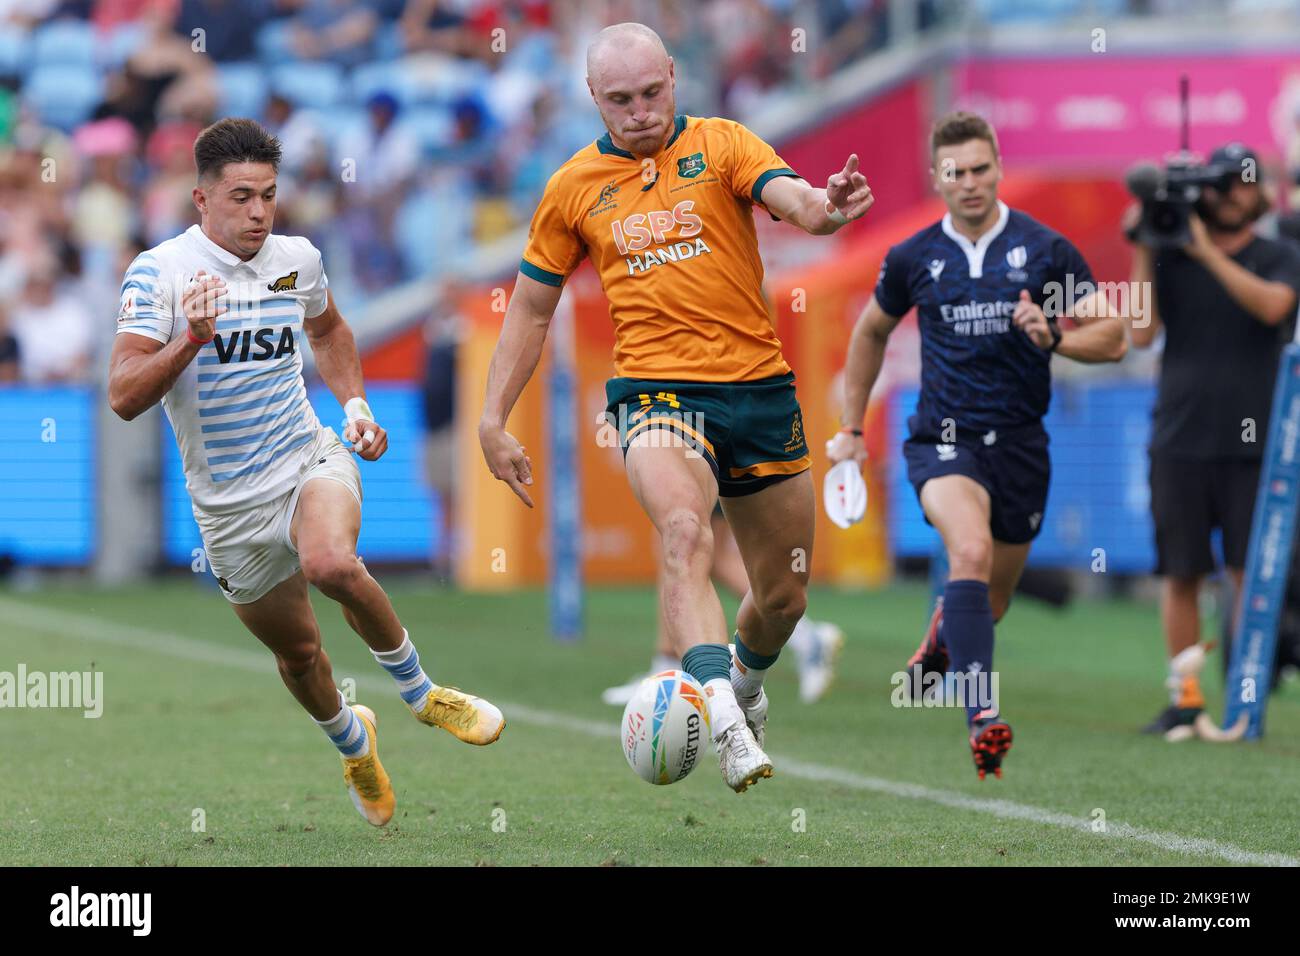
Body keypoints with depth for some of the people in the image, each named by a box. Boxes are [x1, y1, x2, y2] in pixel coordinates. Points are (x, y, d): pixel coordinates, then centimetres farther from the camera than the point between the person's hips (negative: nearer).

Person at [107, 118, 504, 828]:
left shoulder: (297, 259, 1)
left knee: (332, 564, -33)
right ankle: (352, 741, 44)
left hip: (310, 457, 1)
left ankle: (421, 693, -10)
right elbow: (123, 397, -22)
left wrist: (356, 405, 11)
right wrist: (193, 340, -35)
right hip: (229, 498, -1)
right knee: (296, 650, 11)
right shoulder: (159, 272, -13)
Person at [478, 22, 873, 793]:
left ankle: (744, 680, 44)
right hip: (657, 390, -1)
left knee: (785, 596, 10)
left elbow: (792, 199, -17)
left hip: (759, 383, 1)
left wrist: (825, 207, -41)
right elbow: (531, 307, 16)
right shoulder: (575, 188, 8)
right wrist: (494, 419, 10)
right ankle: (725, 723, -45)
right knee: (685, 535, -31)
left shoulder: (721, 145, 2)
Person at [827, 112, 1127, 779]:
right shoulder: (912, 259, 3)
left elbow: (1111, 338, -2)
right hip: (943, 438, -2)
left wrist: (1053, 334, -22)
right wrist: (851, 427, 22)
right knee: (972, 550, -30)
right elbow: (872, 331, 21)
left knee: (990, 600, 13)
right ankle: (982, 717, -38)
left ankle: (936, 644, 50)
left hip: (1020, 443, 2)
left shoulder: (1046, 249, -2)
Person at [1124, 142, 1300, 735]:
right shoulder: (1170, 259, 9)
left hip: (1252, 445, -1)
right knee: (1180, 573, 3)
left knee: (1250, 572, -4)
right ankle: (1184, 696, 9)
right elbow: (1141, 333, -1)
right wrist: (1143, 253, -5)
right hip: (1179, 441, 1)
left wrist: (1207, 251, -15)